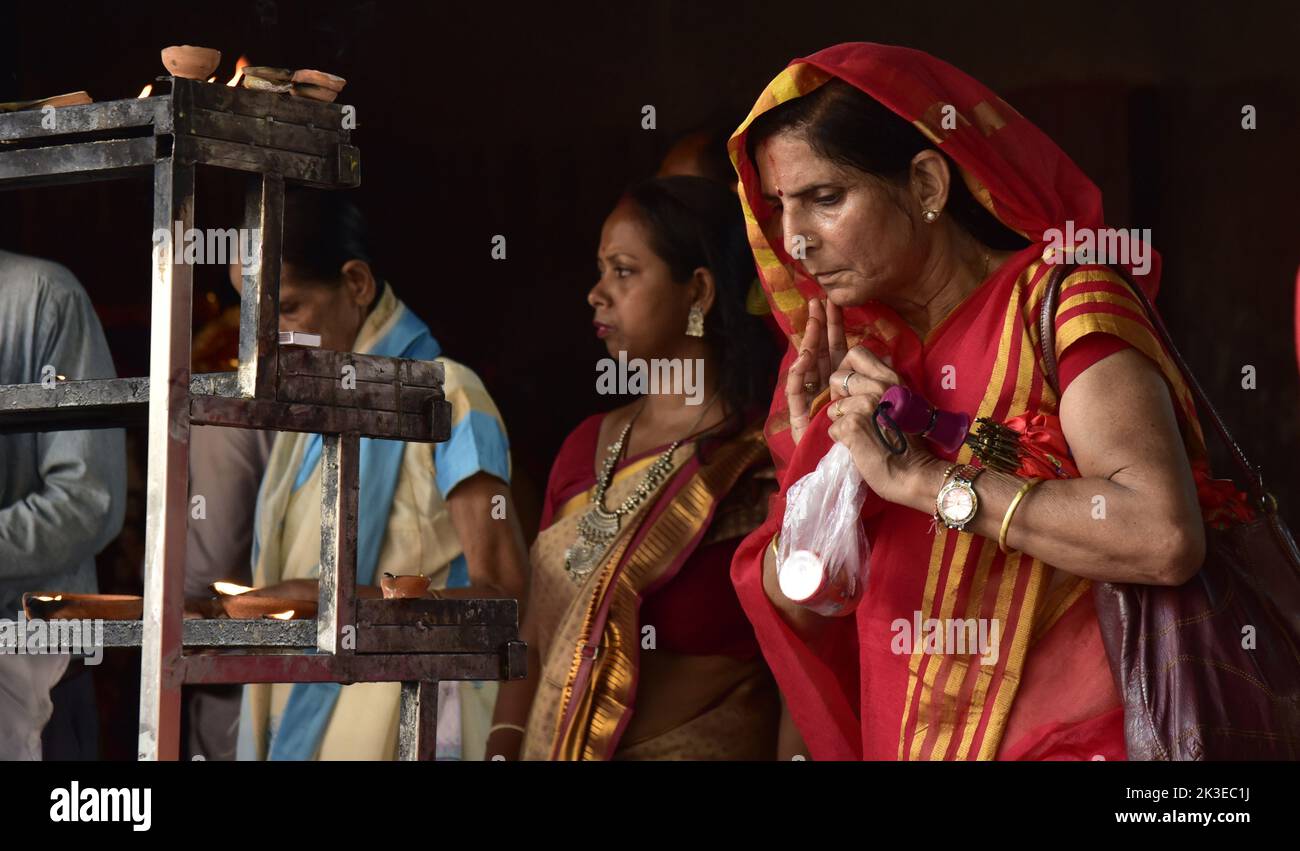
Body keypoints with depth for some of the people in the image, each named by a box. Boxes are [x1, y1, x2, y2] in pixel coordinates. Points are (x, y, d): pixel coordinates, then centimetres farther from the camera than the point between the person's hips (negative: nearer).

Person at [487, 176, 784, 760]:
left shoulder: (764, 461, -7)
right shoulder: (587, 445, 13)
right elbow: (535, 642, 12)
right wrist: (502, 750, 2)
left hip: (701, 745, -6)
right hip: (553, 746, 6)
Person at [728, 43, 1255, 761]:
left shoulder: (1058, 303, -9)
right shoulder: (855, 350, 8)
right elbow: (798, 610, 9)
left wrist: (920, 478, -18)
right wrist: (820, 458, -6)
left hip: (1065, 737, -6)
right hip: (902, 740, 6)